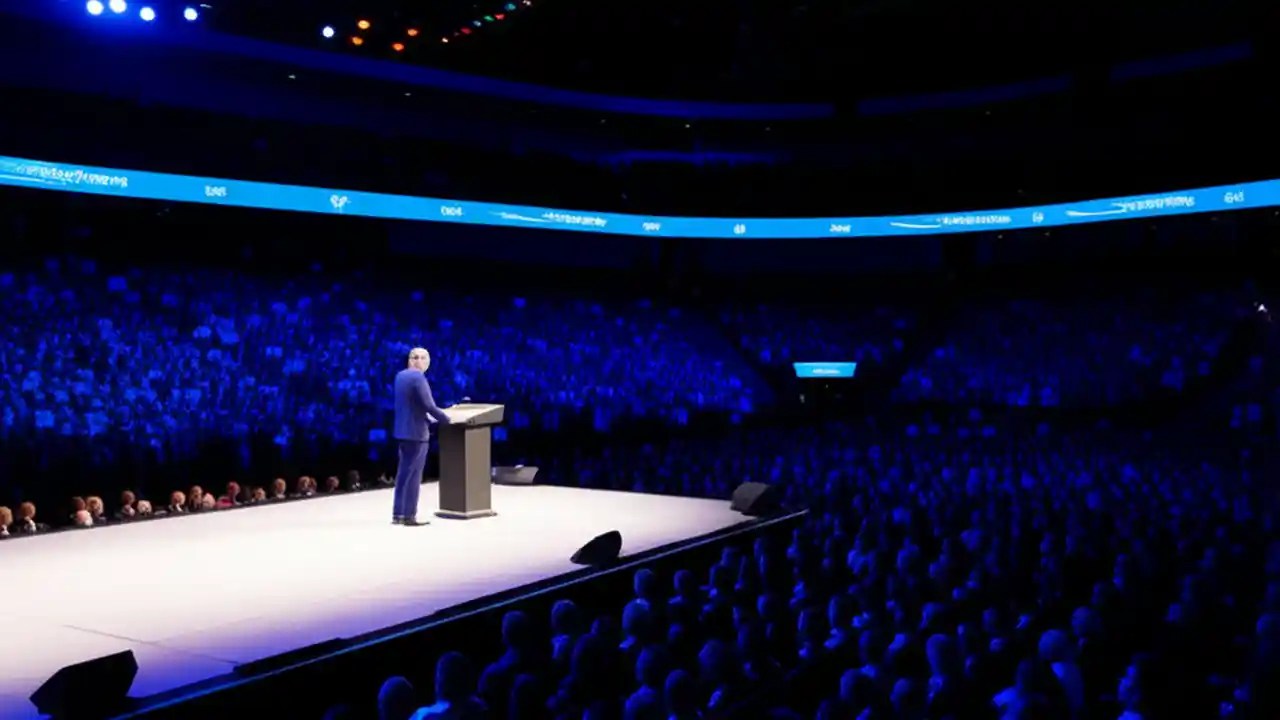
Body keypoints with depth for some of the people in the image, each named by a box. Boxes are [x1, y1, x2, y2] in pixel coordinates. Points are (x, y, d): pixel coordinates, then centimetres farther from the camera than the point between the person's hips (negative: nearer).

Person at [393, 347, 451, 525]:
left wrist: (427, 416, 19)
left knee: (403, 473, 13)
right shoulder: (418, 378, -16)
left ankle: (398, 514, 16)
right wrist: (446, 419, -6)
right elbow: (429, 406, -20)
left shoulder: (400, 375, 11)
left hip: (403, 431, 8)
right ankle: (409, 516, 2)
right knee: (413, 475, -2)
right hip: (416, 432, -8)